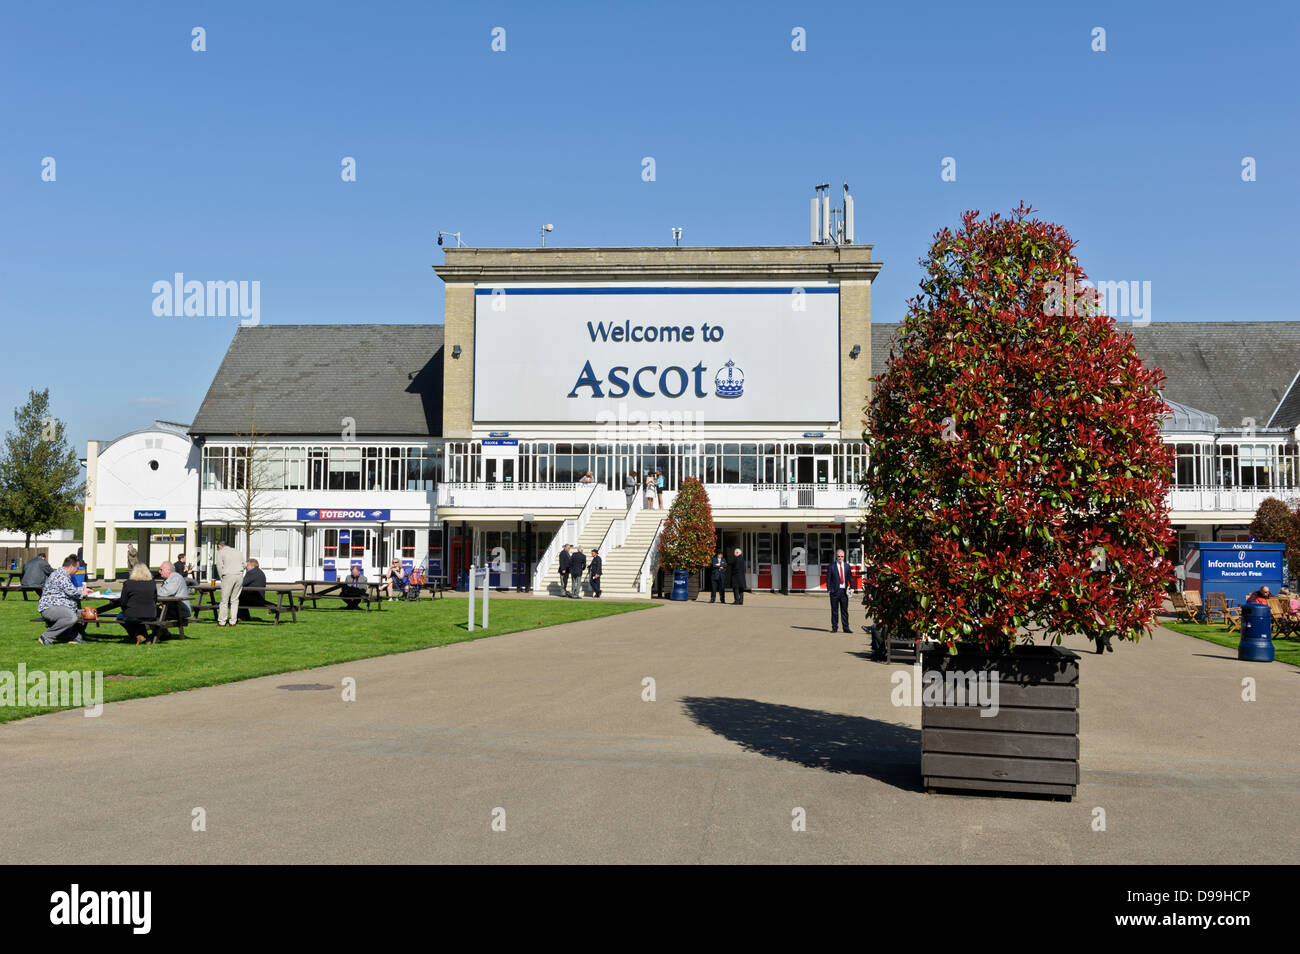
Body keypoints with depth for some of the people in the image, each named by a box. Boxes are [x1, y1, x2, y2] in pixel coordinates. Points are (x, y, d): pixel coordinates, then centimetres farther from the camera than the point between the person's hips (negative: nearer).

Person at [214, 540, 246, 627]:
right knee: (235, 600, 8)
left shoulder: (220, 552, 8)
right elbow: (243, 565, 16)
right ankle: (233, 621, 6)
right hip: (239, 575, 4)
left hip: (228, 576, -4)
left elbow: (220, 567, 1)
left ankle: (222, 621, 1)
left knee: (224, 600, 0)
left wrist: (221, 579, 10)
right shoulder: (237, 551, 22)